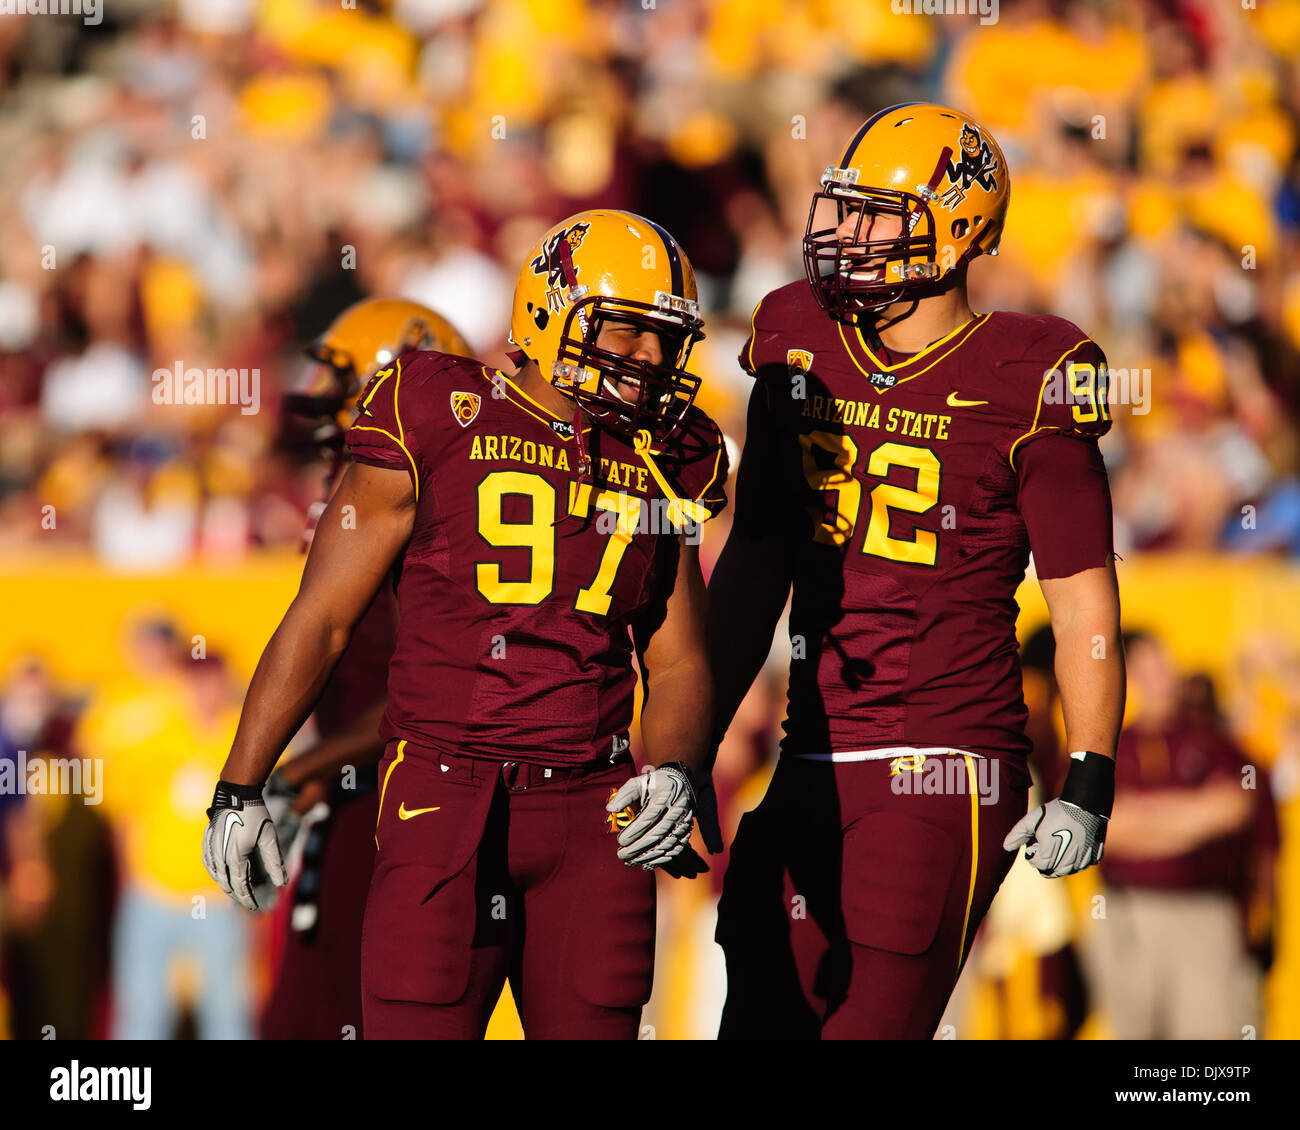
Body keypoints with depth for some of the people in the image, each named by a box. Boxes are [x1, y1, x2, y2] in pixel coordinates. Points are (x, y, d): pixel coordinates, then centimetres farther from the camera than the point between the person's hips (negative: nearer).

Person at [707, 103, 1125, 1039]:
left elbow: (1085, 602, -5)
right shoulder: (801, 353, 9)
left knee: (876, 1025, -14)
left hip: (950, 764, -6)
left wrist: (1089, 785, -12)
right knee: (768, 1019, 5)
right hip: (814, 770, 6)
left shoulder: (1021, 386, -8)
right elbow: (752, 570, 16)